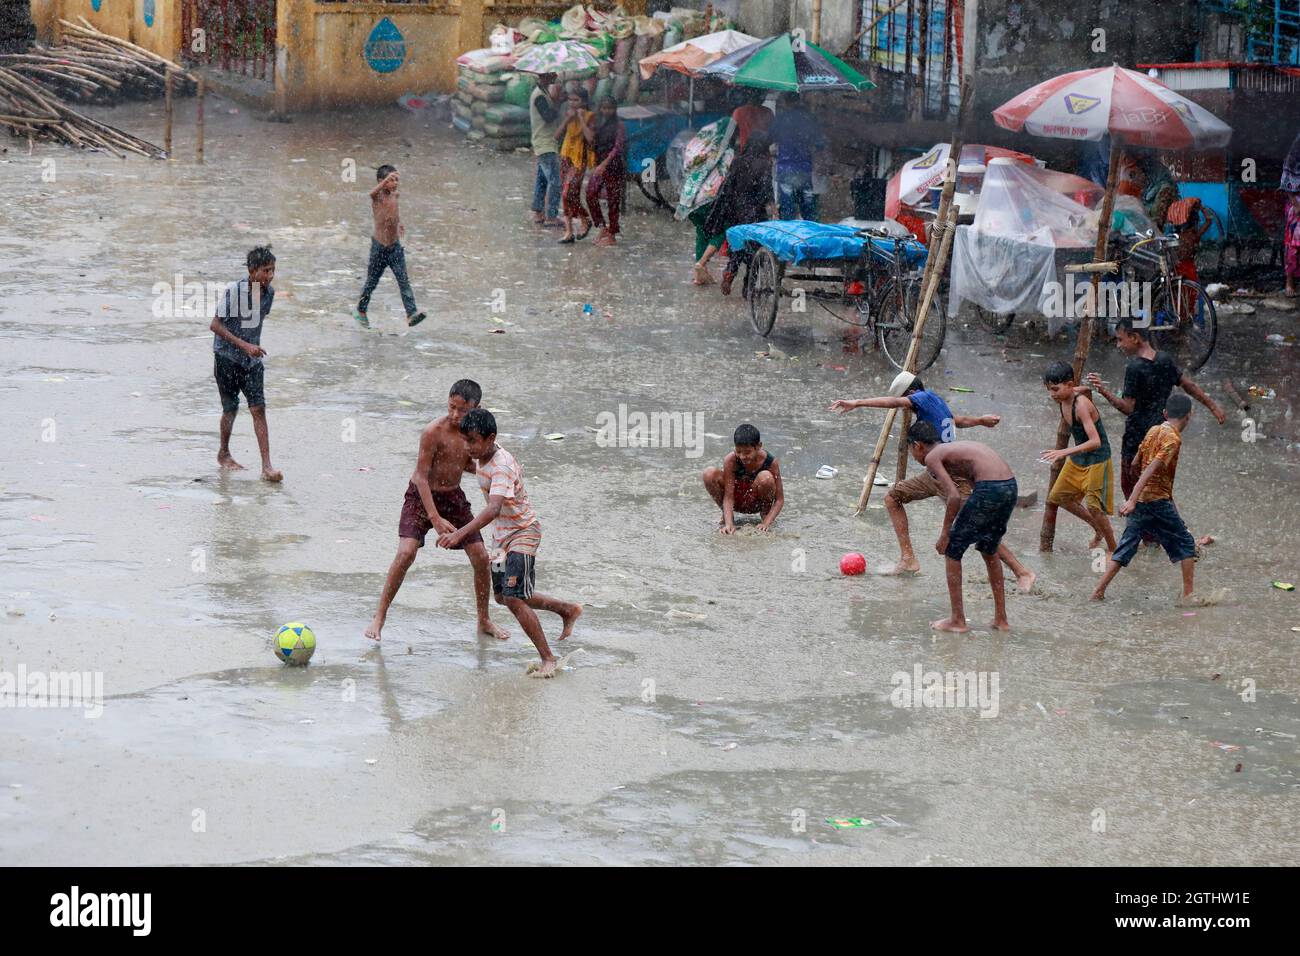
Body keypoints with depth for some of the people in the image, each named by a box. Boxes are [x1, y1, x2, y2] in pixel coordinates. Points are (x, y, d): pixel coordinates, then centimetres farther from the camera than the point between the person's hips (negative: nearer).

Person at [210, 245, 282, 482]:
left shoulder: (269, 292, -2)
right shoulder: (234, 291, -20)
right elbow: (215, 325, -19)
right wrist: (244, 345, -24)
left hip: (252, 359, 4)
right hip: (227, 357, -4)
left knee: (258, 409, -6)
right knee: (231, 409, 6)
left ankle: (267, 466, -10)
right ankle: (224, 454, 30)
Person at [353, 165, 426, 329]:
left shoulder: (394, 195, 3)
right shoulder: (378, 197, -16)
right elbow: (373, 193, -44)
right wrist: (387, 180, -59)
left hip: (395, 246, 5)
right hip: (379, 247, -4)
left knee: (404, 281, -8)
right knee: (372, 282, 11)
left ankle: (412, 313, -16)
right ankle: (360, 311, 32)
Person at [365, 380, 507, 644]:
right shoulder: (433, 432, -23)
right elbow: (421, 476, -22)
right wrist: (435, 518, -29)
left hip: (453, 496, 6)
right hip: (420, 496, -6)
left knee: (481, 557, 2)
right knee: (406, 553, -22)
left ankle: (484, 621, 20)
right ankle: (379, 618, -12)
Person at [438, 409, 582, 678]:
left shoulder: (502, 467, -31)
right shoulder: (484, 457, -2)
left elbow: (493, 509, -46)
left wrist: (460, 534, -56)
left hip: (522, 534, -10)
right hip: (502, 535, 10)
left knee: (514, 599, -16)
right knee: (503, 596, 18)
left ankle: (548, 660, -7)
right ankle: (568, 610, 36)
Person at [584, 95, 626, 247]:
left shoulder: (618, 125, -9)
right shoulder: (598, 125, 11)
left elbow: (618, 147, -19)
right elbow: (593, 145, 17)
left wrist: (604, 164, -27)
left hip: (614, 166, -7)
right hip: (599, 165, 7)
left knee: (612, 200, -2)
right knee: (591, 195, -1)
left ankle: (612, 236, 5)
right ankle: (603, 228, 12)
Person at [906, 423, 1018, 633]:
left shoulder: (932, 457, 3)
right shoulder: (954, 449, 28)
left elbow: (954, 497, -9)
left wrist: (945, 534, -1)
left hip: (989, 489, -8)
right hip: (1011, 487, 8)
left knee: (952, 550, 9)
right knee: (989, 550, 27)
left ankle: (957, 620, 13)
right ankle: (1001, 619, 31)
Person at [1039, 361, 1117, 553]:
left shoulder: (1081, 405, -31)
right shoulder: (1062, 399, -8)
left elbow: (1095, 441, -40)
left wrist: (1065, 452, -48)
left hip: (1097, 459, -9)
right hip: (1077, 458, 9)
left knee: (1094, 507, -8)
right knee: (1060, 496, 15)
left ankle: (1112, 548, 12)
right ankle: (1099, 530, 33)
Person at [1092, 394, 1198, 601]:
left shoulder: (1153, 430, 12)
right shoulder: (1173, 438, -12)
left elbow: (1136, 464, 22)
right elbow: (1150, 470, -22)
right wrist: (1132, 501, -28)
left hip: (1139, 500, 7)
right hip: (1158, 499, -7)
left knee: (1127, 547, 8)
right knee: (1185, 543, 6)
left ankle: (1098, 592, 0)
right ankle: (1188, 594, 5)